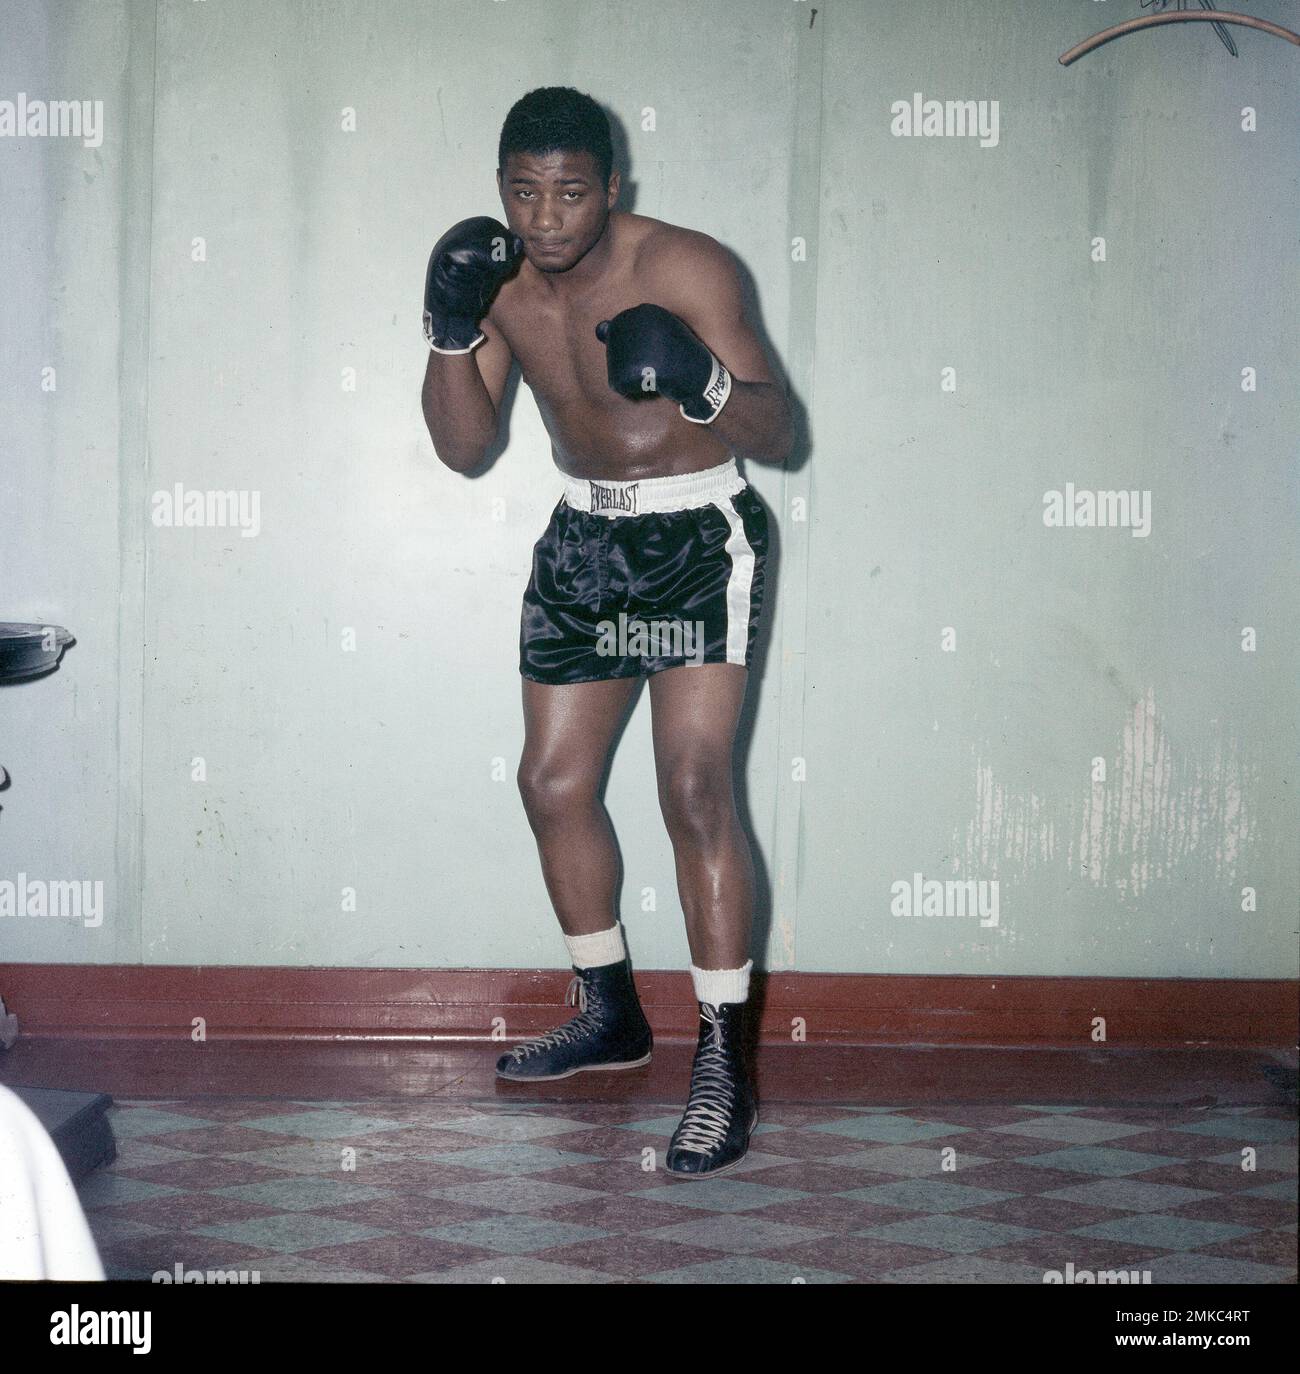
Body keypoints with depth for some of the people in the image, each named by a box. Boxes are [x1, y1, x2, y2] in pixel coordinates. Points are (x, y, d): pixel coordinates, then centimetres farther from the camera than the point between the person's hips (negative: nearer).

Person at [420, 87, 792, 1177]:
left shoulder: (683, 268, -19)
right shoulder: (502, 280, -2)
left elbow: (777, 437, -21)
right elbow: (465, 449, -2)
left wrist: (704, 384, -42)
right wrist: (452, 331, -18)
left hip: (698, 536, -6)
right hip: (584, 538, 7)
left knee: (694, 788, -17)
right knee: (553, 781, 11)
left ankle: (725, 1063, -12)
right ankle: (611, 1015, 30)